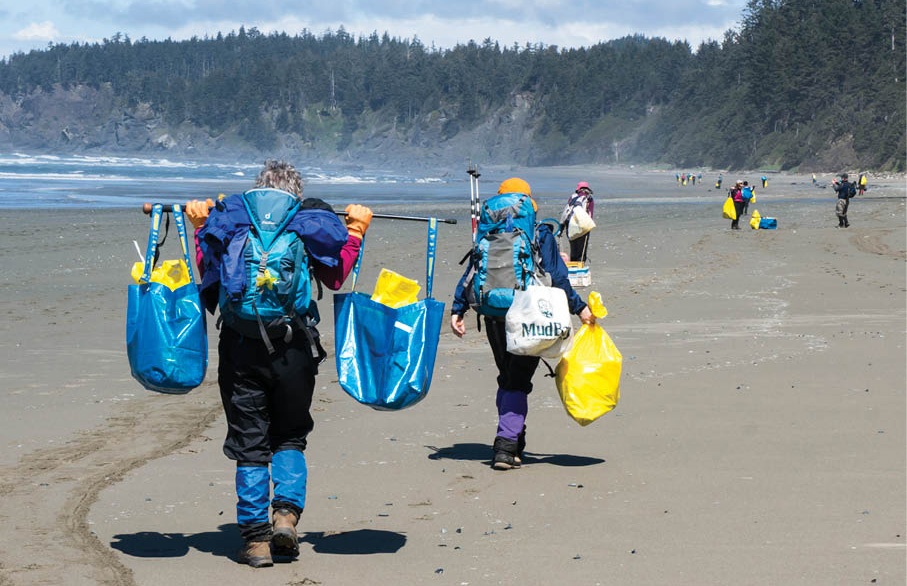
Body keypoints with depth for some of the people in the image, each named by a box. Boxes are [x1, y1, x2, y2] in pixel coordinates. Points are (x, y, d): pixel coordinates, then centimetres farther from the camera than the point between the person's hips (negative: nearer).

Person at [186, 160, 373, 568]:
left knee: (249, 443, 8)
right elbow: (336, 277, 16)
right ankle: (287, 511, 0)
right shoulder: (308, 226, 4)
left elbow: (208, 270, 22)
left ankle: (255, 536, 7)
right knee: (290, 436, 18)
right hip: (294, 349, 0)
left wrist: (199, 226, 34)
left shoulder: (228, 223, 6)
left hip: (240, 349, 0)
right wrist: (356, 230, 27)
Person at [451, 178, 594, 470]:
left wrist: (458, 310, 5)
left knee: (507, 379, 17)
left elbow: (470, 274, 3)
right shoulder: (540, 234, -1)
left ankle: (512, 443, 21)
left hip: (495, 318, 3)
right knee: (517, 382, -2)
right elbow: (556, 277, -5)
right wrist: (578, 307, 2)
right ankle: (507, 444, -14)